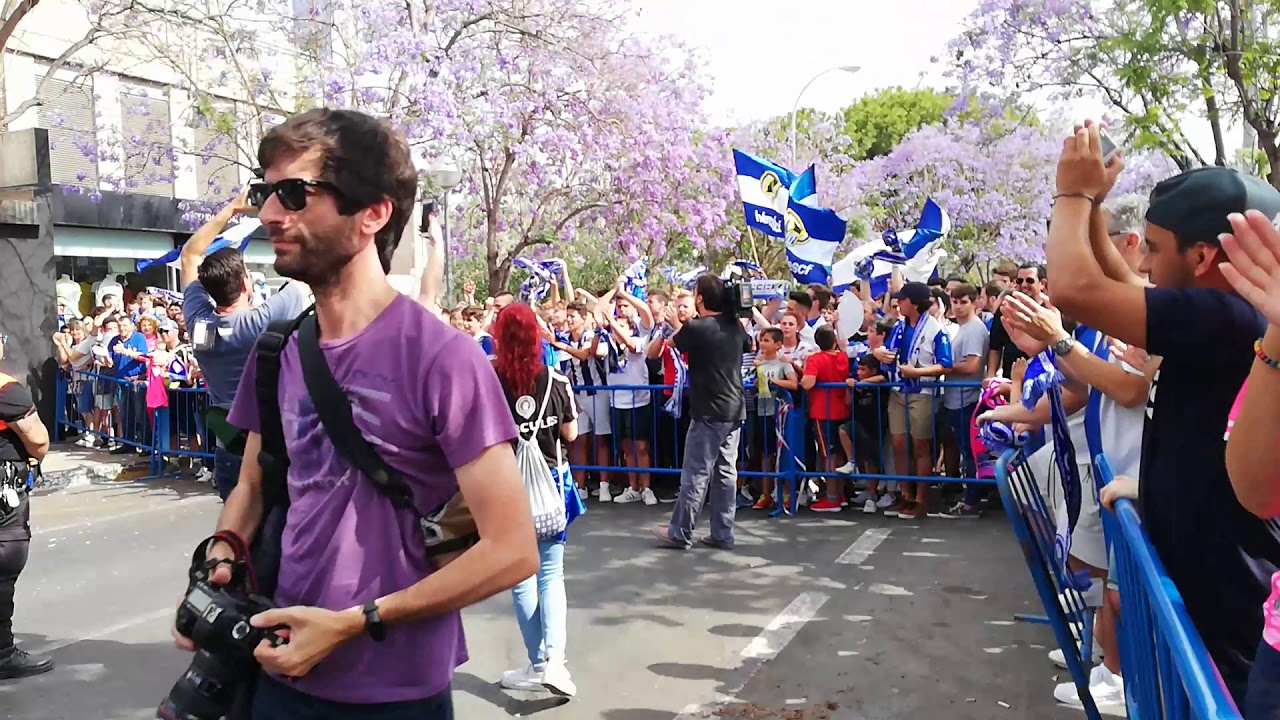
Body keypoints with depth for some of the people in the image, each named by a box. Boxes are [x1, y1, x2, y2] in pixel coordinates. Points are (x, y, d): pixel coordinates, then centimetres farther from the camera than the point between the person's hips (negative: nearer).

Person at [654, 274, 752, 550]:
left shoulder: (695, 327, -15)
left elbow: (673, 342, 6)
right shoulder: (735, 325, 4)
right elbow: (750, 345, 26)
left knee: (696, 474, 0)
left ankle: (680, 533, 8)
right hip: (735, 411, 7)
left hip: (708, 413, -7)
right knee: (726, 472, 10)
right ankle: (723, 534, 15)